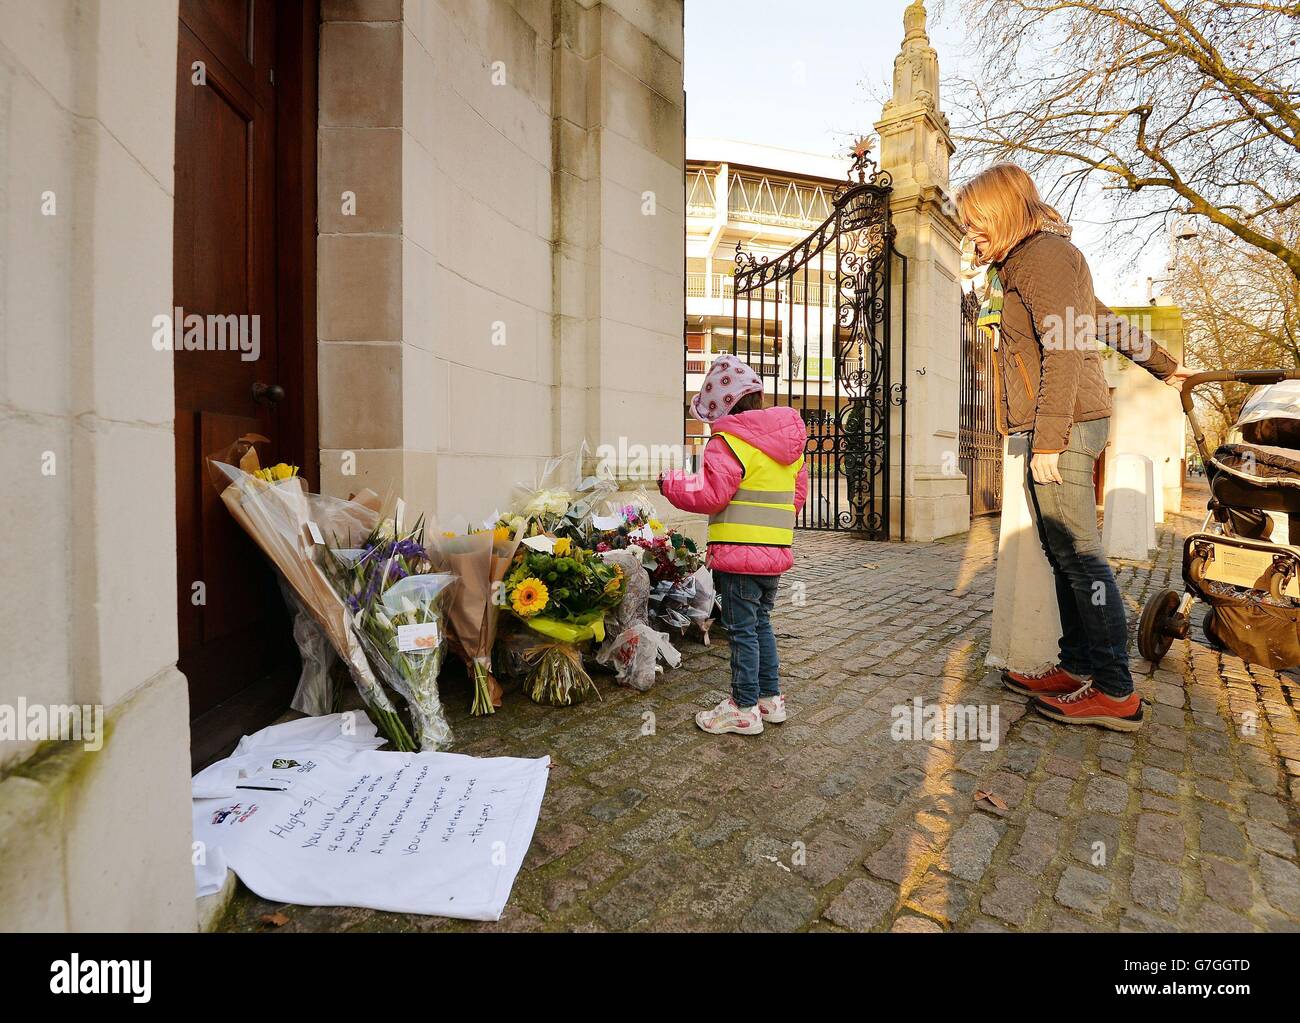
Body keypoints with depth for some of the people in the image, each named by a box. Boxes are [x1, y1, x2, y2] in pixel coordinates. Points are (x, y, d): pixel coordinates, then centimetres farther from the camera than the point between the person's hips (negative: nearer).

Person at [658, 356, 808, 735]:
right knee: (761, 624, 20)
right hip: (777, 552, 8)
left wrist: (670, 483, -3)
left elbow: (710, 495, -17)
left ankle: (745, 709, 13)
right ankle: (771, 699, 29)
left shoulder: (730, 441, -14)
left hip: (739, 554, -8)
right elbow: (798, 494, 18)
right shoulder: (789, 440, 12)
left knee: (743, 630, 2)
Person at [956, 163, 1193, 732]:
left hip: (1063, 427, -10)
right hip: (1059, 428, 10)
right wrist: (1162, 366, 43)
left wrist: (1047, 441, -21)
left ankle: (1115, 694, -2)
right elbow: (1106, 324, 33)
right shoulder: (1025, 260, 23)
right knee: (1065, 555, 9)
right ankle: (1079, 669, 15)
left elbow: (1065, 351, -17)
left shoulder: (1044, 255, -6)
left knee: (1078, 556, -9)